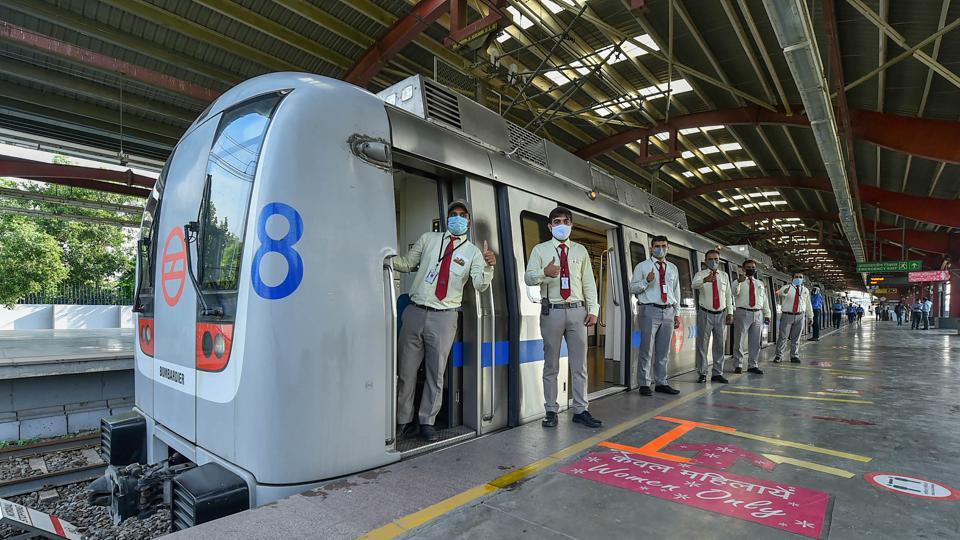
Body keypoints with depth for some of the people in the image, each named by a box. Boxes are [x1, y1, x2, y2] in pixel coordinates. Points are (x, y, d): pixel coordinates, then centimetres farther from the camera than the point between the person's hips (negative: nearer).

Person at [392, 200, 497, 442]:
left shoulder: (473, 252, 5)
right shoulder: (428, 238, 10)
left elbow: (480, 285, -5)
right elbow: (407, 263, 13)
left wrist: (488, 266, -24)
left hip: (444, 317, -1)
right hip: (415, 311, 1)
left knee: (436, 373, 7)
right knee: (406, 371, 7)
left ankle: (427, 422, 22)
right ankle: (403, 421, 22)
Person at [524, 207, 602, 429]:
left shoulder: (580, 250, 13)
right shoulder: (540, 250, 6)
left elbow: (589, 282, 10)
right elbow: (528, 277, -6)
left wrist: (593, 310, 1)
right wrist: (544, 273, -27)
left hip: (577, 311, 3)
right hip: (552, 311, -2)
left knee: (579, 364, 7)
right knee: (551, 364, 6)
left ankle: (580, 410, 17)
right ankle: (550, 411, 15)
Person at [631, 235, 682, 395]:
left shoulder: (673, 268, 16)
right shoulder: (642, 267, 2)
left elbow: (676, 292, 19)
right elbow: (632, 288, -2)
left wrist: (677, 313, 15)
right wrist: (647, 281, -19)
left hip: (668, 312, 5)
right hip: (650, 311, -5)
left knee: (663, 351, 11)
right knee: (647, 350, -3)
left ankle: (661, 383, 21)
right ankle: (644, 384, 6)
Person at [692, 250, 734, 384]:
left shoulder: (724, 276, 10)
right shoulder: (700, 274, -4)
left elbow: (728, 295, 12)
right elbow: (695, 285, -27)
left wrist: (730, 312, 4)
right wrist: (705, 280, -49)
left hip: (721, 314, 4)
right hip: (705, 314, -4)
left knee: (720, 345, 9)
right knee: (702, 345, 0)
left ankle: (717, 374, 19)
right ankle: (702, 374, 7)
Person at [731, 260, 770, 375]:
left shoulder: (760, 284, 19)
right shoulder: (739, 282, 4)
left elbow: (765, 300, 18)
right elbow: (734, 292, -16)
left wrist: (767, 314, 10)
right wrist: (739, 282, -33)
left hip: (758, 314, 4)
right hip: (743, 313, -4)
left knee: (755, 342, 8)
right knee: (739, 341, -1)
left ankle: (754, 365, 17)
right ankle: (738, 365, 7)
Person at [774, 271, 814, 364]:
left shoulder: (805, 290, 11)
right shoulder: (787, 287, -2)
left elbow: (808, 304, 18)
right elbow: (781, 292, -26)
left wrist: (810, 316, 20)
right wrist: (784, 292, -50)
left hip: (799, 316, 3)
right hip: (787, 315, -3)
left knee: (796, 337, 10)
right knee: (783, 336, -2)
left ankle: (794, 356, 20)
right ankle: (778, 356, 4)